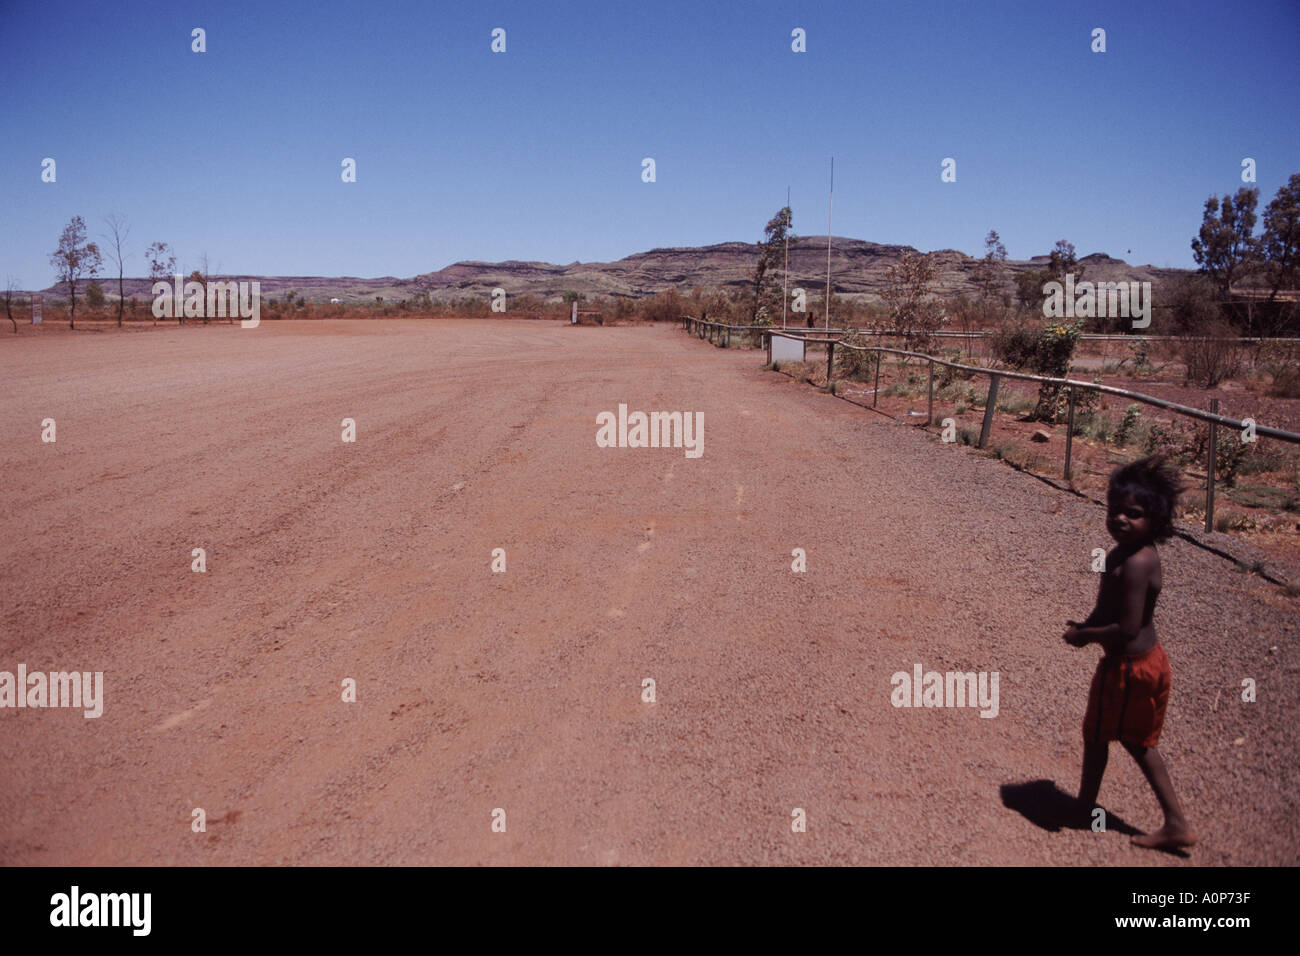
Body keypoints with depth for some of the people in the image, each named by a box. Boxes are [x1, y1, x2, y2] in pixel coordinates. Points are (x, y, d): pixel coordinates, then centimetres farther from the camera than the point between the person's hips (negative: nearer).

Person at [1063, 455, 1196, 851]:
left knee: (1095, 734, 13)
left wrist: (1083, 636, -17)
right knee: (1139, 742, 22)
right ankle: (1176, 823, 28)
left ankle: (1084, 809, 33)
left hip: (1127, 666, -9)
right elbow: (1113, 606, 14)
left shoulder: (1134, 563, -28)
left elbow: (1127, 629, -30)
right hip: (1151, 660, 9)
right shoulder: (1130, 552, 2)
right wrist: (1087, 626, -2)